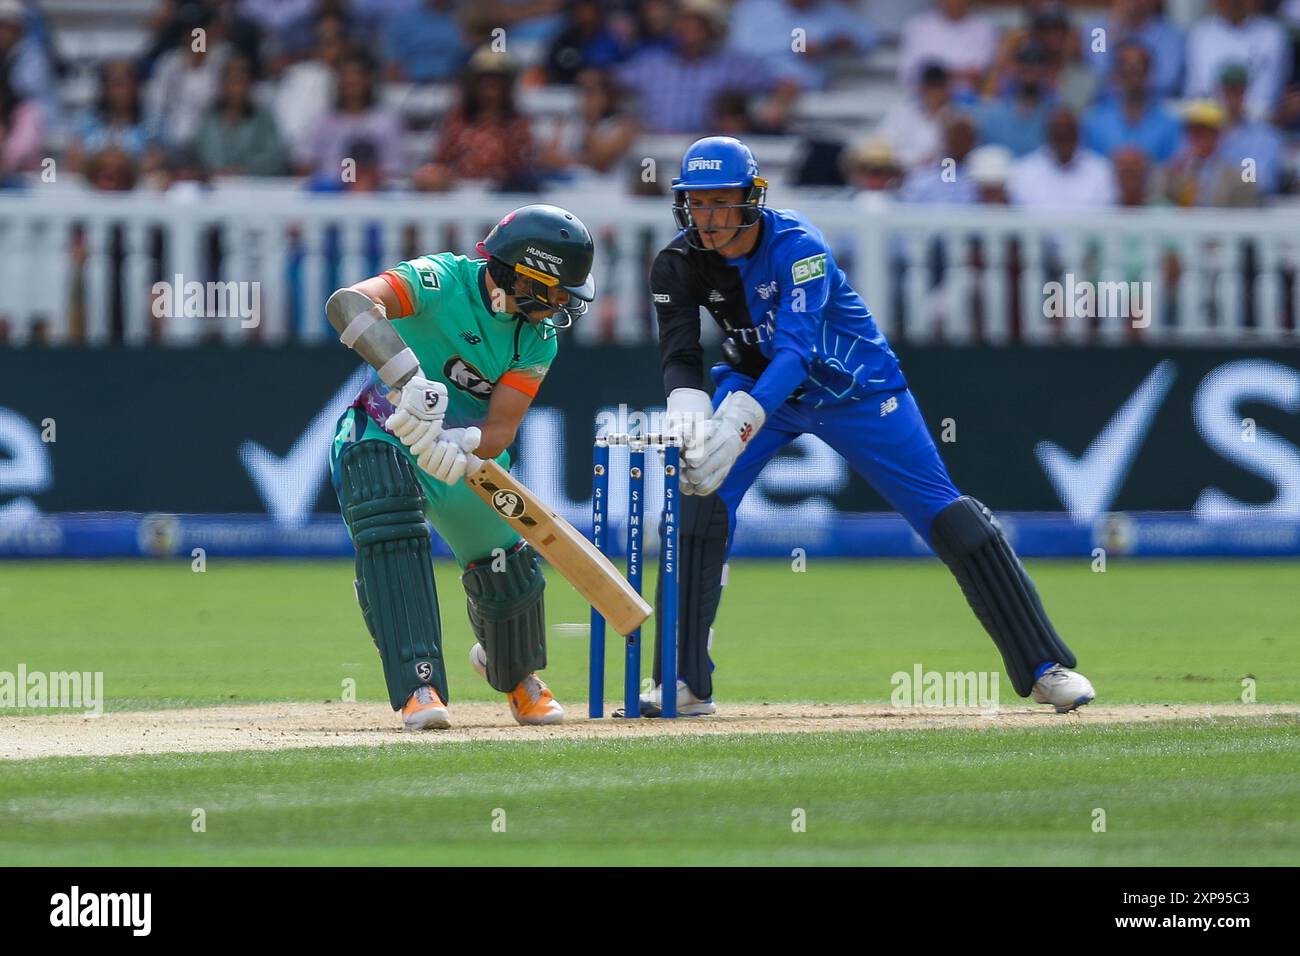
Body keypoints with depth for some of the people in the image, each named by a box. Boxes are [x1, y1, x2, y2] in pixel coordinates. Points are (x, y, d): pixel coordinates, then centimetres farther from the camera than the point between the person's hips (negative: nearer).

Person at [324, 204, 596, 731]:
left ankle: (514, 672, 41)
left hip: (471, 455, 5)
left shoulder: (537, 337, -11)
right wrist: (409, 379, -57)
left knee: (507, 571, 6)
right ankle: (419, 686, -34)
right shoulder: (442, 281, -27)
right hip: (383, 441, -5)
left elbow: (502, 430, -18)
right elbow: (348, 303, -45)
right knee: (390, 530, -32)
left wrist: (461, 445, -42)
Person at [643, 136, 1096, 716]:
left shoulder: (797, 247, -30)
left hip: (859, 389, -3)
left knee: (943, 513, -5)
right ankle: (686, 684, -13)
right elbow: (679, 353, -24)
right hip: (757, 384, 3)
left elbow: (795, 350, -41)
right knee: (701, 501, -19)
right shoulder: (678, 263, -16)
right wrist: (687, 406, -49)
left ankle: (1044, 667, 4)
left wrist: (738, 425, -57)